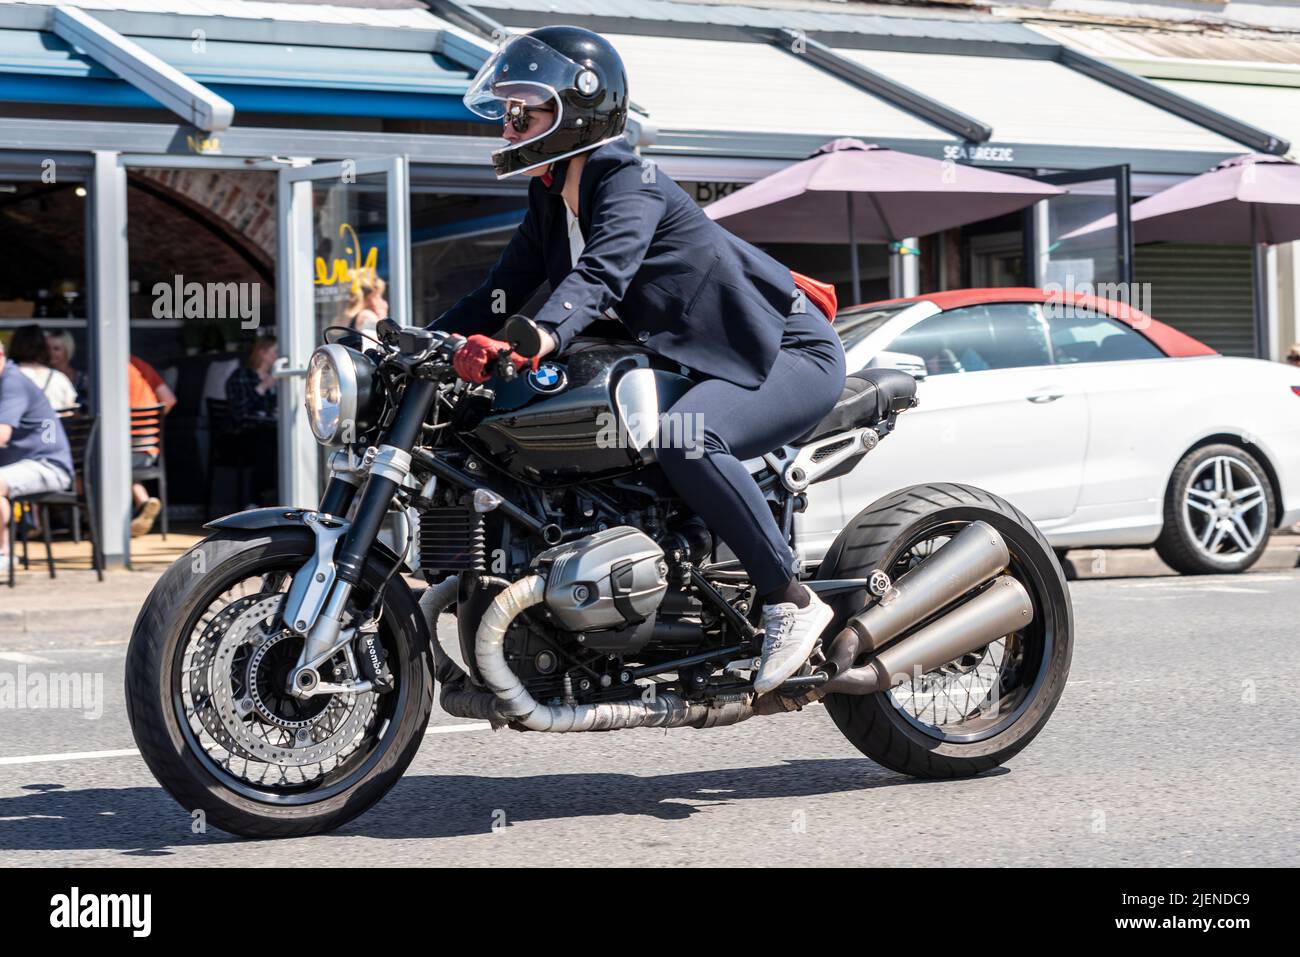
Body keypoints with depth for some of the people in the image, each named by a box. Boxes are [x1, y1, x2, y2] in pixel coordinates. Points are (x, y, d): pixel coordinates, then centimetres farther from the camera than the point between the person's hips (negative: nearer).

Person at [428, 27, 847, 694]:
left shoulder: (627, 179, -20)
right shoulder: (551, 197, 8)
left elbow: (601, 274, -38)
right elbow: (503, 288, 5)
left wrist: (535, 341, -55)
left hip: (791, 352, -10)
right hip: (709, 364, 10)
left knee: (685, 438, -37)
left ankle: (791, 601, -25)